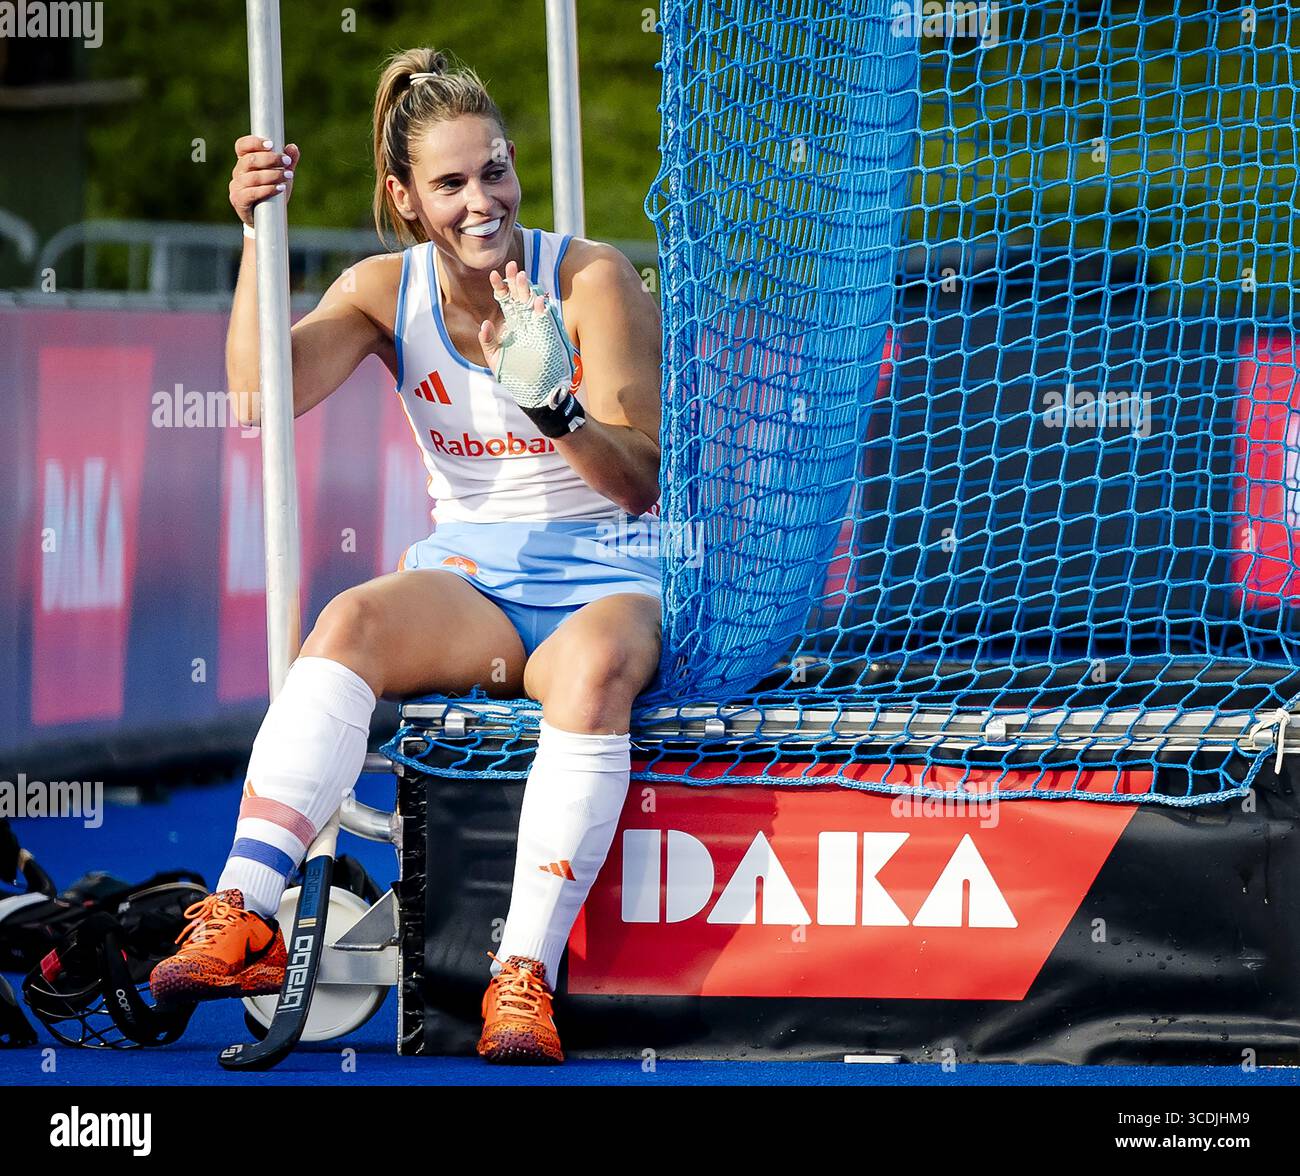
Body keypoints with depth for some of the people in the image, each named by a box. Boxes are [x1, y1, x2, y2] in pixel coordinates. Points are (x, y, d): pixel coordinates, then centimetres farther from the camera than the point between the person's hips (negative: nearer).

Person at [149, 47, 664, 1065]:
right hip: (469, 578, 2)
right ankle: (243, 919, -42)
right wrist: (257, 235, -16)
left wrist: (554, 404, -27)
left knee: (595, 666, -39)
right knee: (352, 622, -32)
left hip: (604, 578, -2)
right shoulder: (387, 291, 4)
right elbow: (257, 396, -11)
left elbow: (637, 481, -8)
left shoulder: (593, 279, -5)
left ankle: (525, 976, -42)